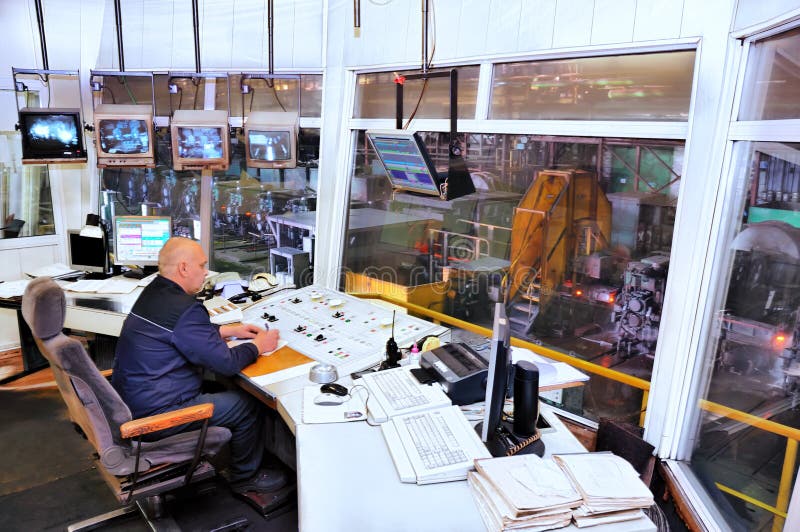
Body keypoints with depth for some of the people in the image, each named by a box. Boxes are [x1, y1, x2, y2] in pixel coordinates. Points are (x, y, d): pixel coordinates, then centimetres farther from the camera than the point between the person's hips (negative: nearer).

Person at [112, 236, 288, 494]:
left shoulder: (154, 292, 5)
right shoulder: (184, 308, -25)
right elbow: (226, 363, -20)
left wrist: (230, 330, 16)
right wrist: (258, 345, -3)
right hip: (154, 414, -10)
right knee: (249, 406, 1)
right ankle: (245, 477, 22)